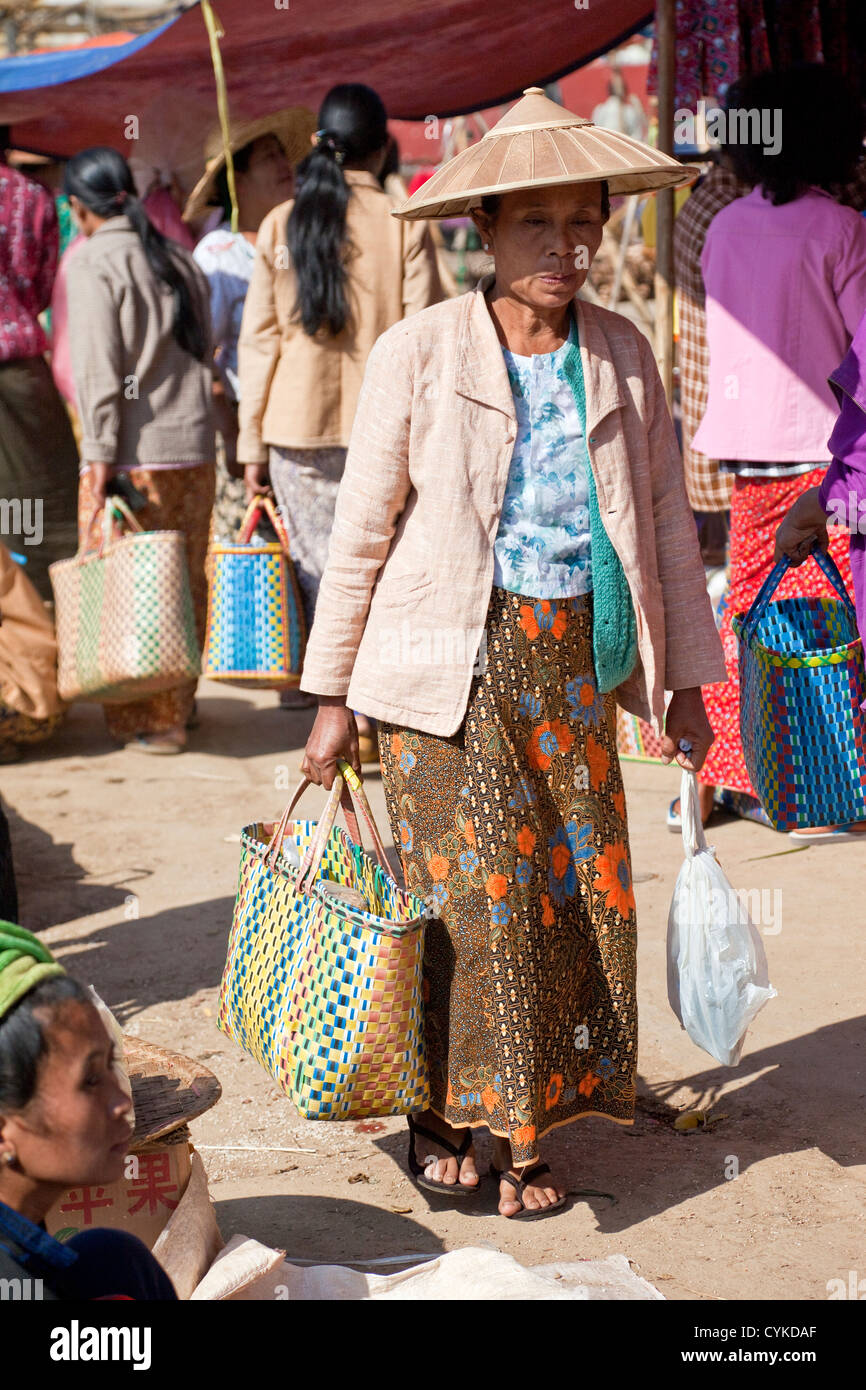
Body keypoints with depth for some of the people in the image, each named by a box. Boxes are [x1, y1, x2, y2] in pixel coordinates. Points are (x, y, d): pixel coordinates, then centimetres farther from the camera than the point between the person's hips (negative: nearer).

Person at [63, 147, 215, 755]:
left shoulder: (93, 262, -8)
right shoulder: (178, 257, 11)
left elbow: (98, 371, -14)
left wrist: (101, 459, -14)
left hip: (134, 450, -6)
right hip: (195, 443, 6)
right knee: (184, 585, 15)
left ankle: (151, 722, 7)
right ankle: (181, 705, 25)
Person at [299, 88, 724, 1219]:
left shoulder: (623, 353, 6)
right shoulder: (420, 352, -5)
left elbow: (666, 519, 11)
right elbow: (362, 530, -2)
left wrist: (685, 678, 9)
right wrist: (334, 696, -1)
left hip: (573, 664, 4)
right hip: (453, 660, -3)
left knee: (576, 893, 3)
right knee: (471, 892, -5)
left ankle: (525, 1132, 18)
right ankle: (440, 1115, 16)